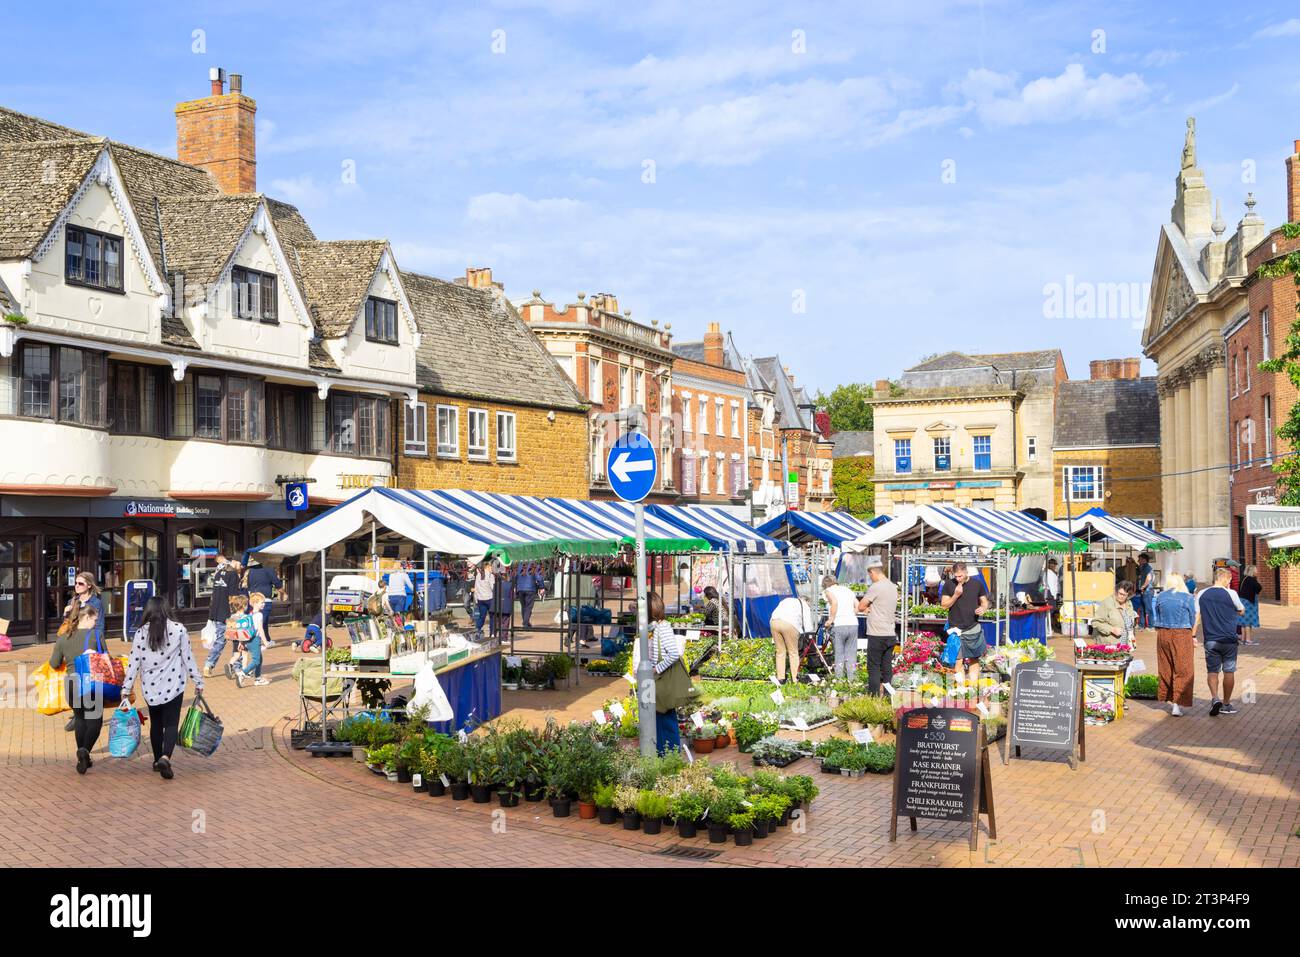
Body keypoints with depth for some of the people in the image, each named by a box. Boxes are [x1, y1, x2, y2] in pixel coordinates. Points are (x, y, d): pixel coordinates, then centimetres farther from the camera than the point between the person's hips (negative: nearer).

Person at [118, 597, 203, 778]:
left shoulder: (141, 632, -1)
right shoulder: (178, 629, -5)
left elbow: (134, 663, -1)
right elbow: (188, 658, -2)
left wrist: (126, 688, 5)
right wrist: (198, 681, 6)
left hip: (150, 688, 2)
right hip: (173, 686, -2)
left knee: (156, 723, 18)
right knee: (171, 724, 0)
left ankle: (157, 760, 26)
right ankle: (165, 757, -22)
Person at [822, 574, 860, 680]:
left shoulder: (828, 591, 5)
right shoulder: (847, 590, 21)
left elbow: (834, 602, -17)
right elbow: (858, 607, 11)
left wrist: (831, 619, -11)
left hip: (838, 625, -4)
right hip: (853, 624, 4)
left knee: (839, 655, 5)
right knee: (851, 655, 9)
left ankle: (839, 678, 6)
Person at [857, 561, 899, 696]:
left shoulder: (875, 587, -13)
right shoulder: (893, 587, 11)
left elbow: (860, 607, -7)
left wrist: (866, 608, 11)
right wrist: (870, 608, 6)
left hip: (877, 635, -7)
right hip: (891, 634, 7)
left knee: (874, 668, -2)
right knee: (887, 668, 9)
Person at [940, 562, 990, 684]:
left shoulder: (977, 584, 4)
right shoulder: (949, 585, 1)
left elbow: (985, 602, 13)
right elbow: (944, 606, 1)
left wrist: (983, 608, -10)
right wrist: (956, 595, -13)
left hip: (973, 629, 1)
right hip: (956, 629, -1)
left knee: (974, 660, 5)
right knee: (958, 660, -5)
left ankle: (973, 686, 10)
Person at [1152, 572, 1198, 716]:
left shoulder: (1160, 597, 2)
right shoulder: (1188, 598, -7)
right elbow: (1193, 620, 1)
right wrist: (1193, 636, 14)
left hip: (1163, 635, 3)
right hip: (1182, 635, -3)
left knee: (1166, 669, 14)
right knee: (1183, 670, 2)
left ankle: (1169, 700, 23)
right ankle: (1177, 704, -5)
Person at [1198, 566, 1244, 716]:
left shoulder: (1202, 594, 1)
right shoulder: (1231, 594, -7)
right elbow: (1242, 612, 7)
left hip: (1210, 640, 2)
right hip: (1229, 639, -2)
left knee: (1212, 671, 9)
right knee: (1229, 671, 10)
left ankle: (1215, 698, -12)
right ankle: (1226, 704, 16)